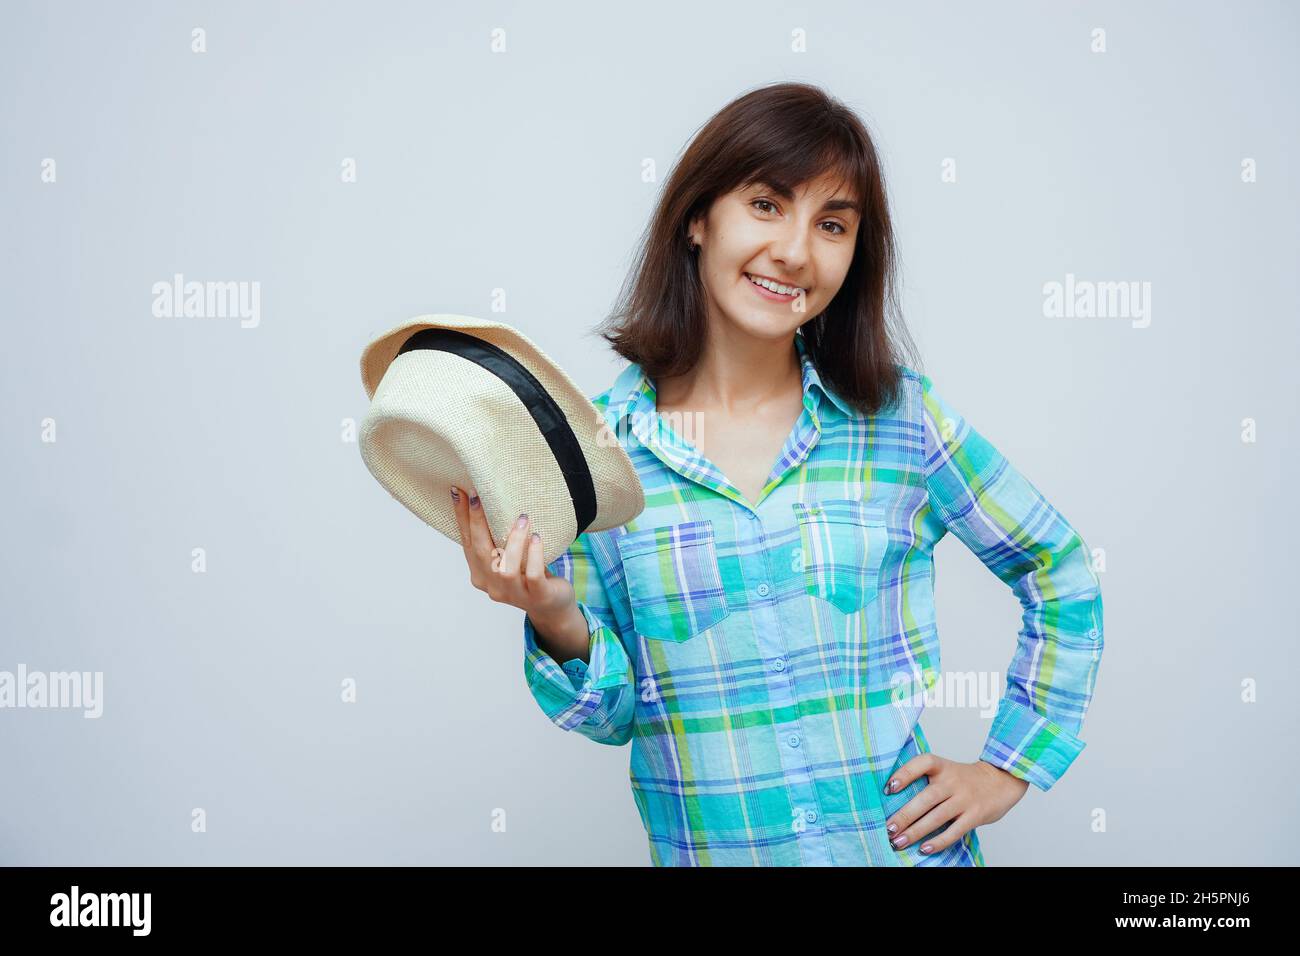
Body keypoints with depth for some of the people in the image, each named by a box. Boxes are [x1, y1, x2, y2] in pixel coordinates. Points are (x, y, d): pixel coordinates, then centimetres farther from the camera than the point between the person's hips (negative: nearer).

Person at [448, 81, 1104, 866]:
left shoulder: (898, 413, -7)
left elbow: (1062, 572, 6)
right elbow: (614, 714, -4)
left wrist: (1007, 772, 1)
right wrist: (557, 622, -24)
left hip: (900, 842, 1)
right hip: (706, 850, 0)